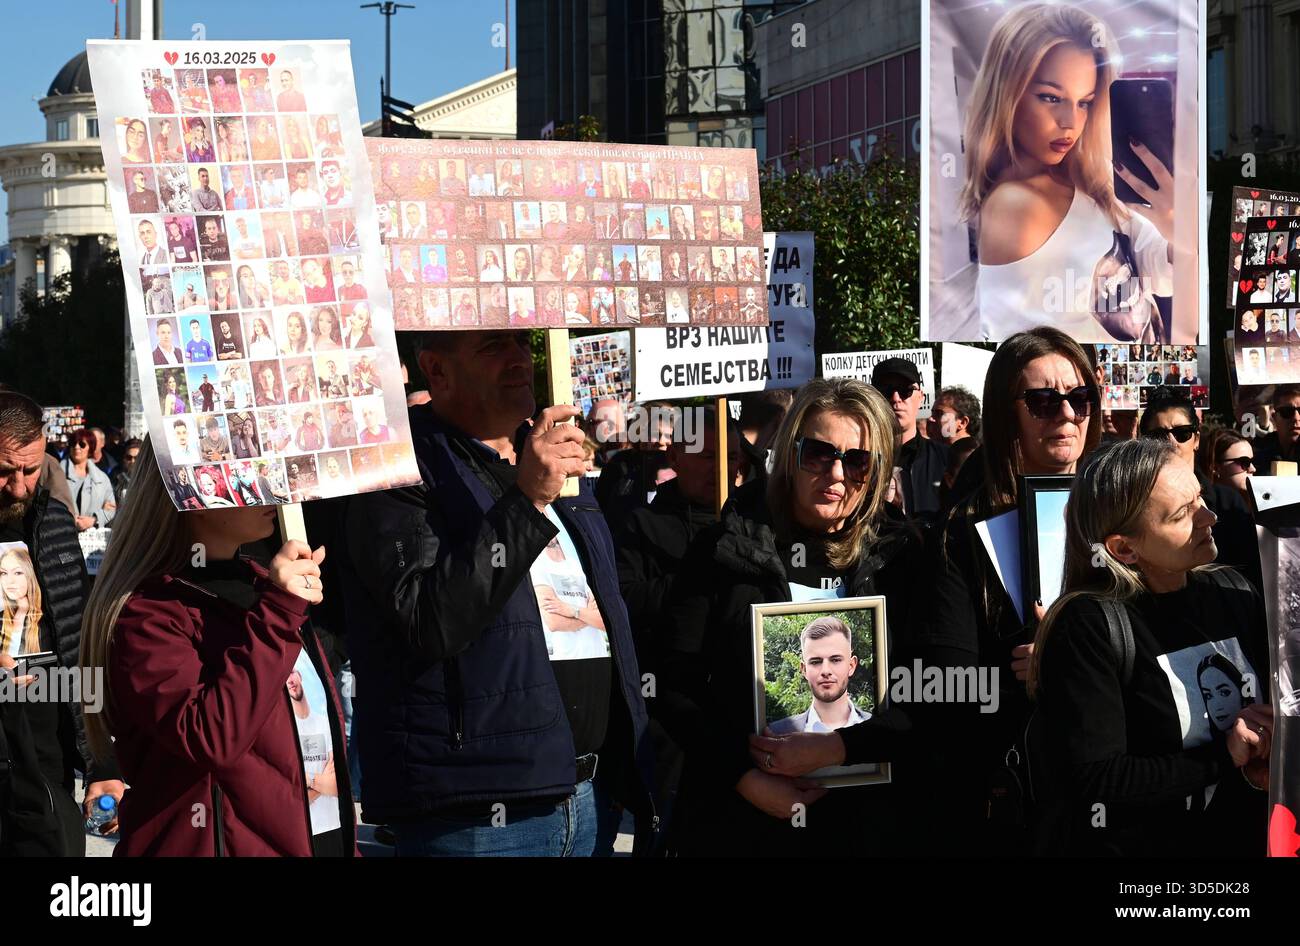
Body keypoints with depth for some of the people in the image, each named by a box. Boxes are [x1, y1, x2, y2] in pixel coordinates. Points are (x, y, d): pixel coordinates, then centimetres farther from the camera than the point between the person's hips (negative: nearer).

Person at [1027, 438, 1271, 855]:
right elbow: (1096, 783, -16)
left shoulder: (1232, 592, 7)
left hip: (1244, 836, 5)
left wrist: (1263, 762, -8)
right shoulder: (1087, 627, -10)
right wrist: (1224, 757, -13)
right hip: (1133, 844, -5)